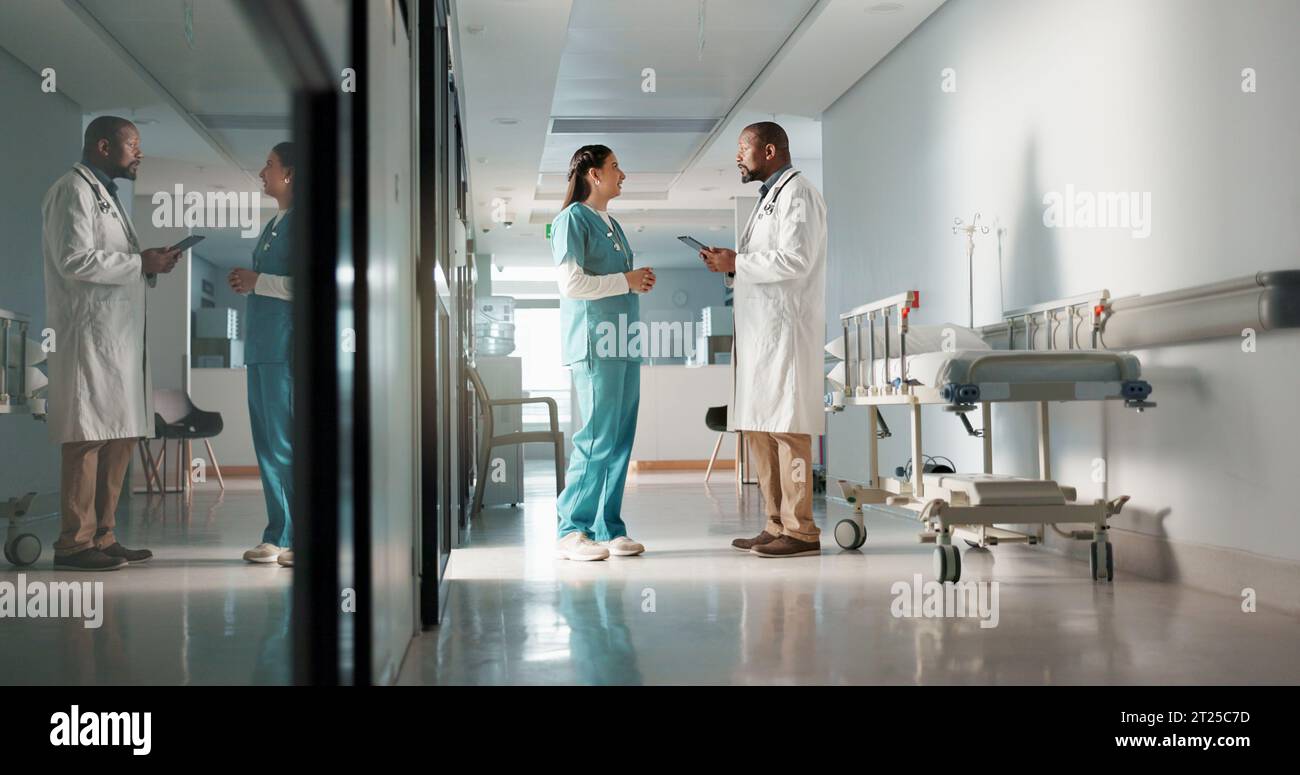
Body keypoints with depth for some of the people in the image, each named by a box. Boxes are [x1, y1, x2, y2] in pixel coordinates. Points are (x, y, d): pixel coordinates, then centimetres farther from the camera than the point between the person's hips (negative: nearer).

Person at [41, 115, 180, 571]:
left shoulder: (104, 194, 24)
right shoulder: (73, 190, -5)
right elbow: (74, 260, -17)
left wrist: (149, 265, 9)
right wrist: (140, 263, -11)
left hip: (118, 333, 10)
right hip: (89, 333, -10)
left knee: (118, 439, 8)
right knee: (87, 439, -10)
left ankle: (102, 537, 12)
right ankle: (75, 544, -8)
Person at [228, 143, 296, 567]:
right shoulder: (274, 225, 20)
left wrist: (259, 281, -13)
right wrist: (247, 283, 10)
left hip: (285, 346, -9)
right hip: (262, 346, 9)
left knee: (285, 441, -7)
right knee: (268, 442, 9)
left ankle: (300, 538, 0)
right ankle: (279, 537, 15)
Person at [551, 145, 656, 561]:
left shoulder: (611, 225, 21)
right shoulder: (572, 219, -5)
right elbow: (572, 283, -14)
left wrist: (640, 281, 11)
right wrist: (626, 280, -10)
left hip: (624, 343, 9)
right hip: (595, 342, -9)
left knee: (621, 439, 6)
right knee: (599, 437, -10)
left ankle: (607, 528, 11)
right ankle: (571, 531, -3)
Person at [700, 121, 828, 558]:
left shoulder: (797, 194, -6)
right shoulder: (770, 197, 24)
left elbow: (795, 259, -18)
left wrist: (736, 263, -11)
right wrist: (730, 265, 9)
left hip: (784, 329, -10)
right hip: (760, 328, 10)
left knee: (786, 428, -9)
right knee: (758, 427, 9)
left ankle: (801, 530, -6)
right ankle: (777, 525, 14)